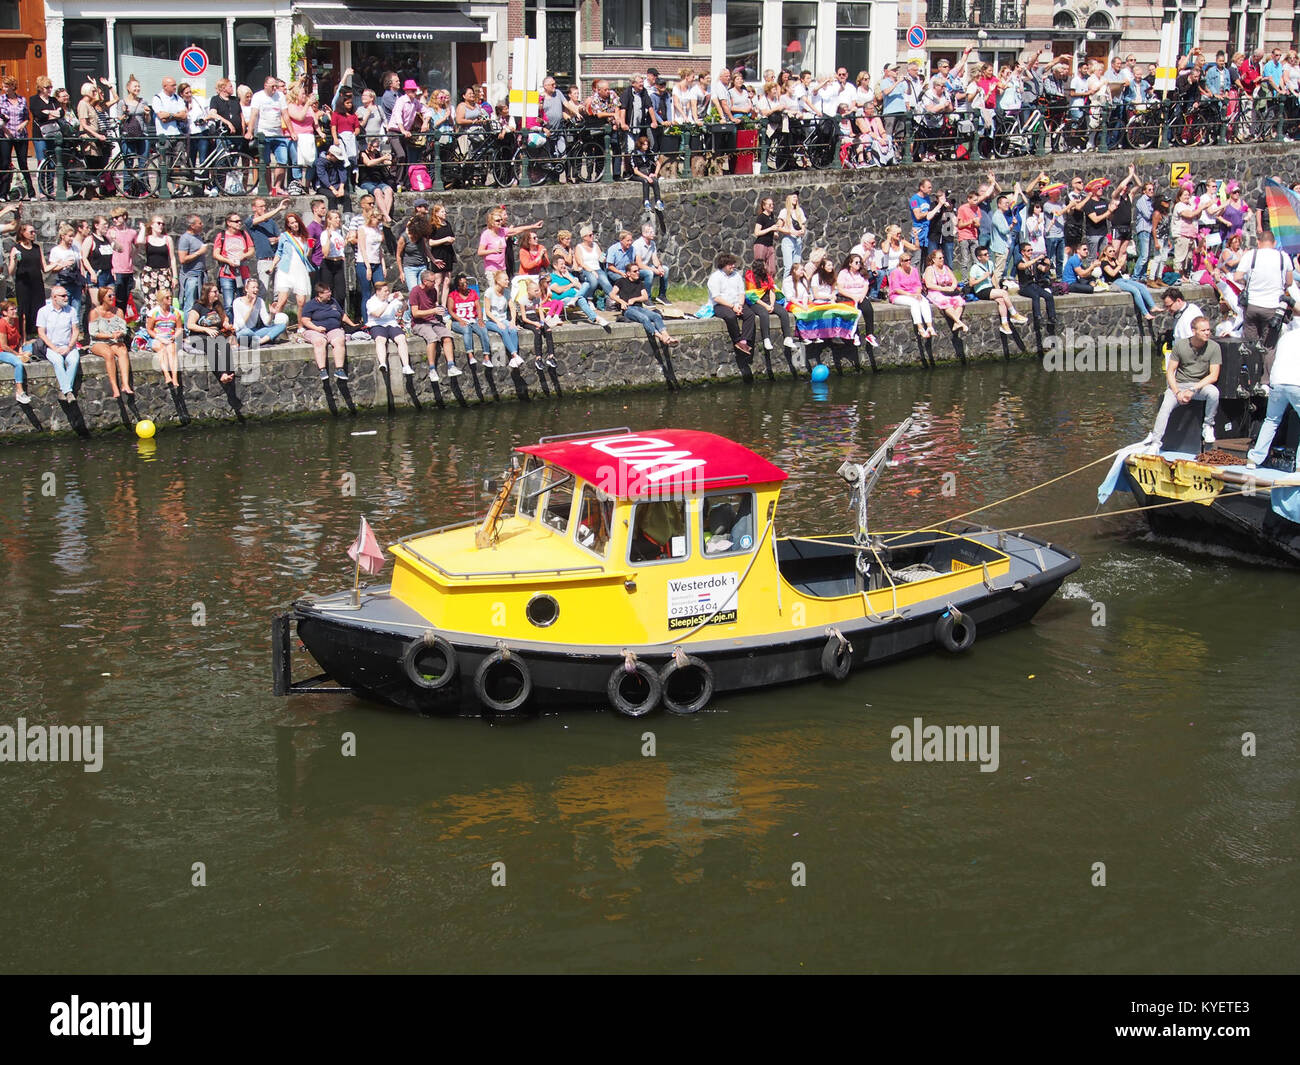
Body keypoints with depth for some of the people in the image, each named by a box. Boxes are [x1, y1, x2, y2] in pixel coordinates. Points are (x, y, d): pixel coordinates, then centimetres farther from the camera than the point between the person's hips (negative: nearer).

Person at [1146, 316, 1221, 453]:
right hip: (1178, 385, 1)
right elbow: (1170, 371, -1)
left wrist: (1193, 389, -21)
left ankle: (1208, 425, -9)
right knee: (1165, 407, -25)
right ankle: (1156, 443, -19)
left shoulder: (1213, 347, -6)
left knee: (1213, 392, -33)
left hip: (1201, 385, -1)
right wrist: (1177, 392, -15)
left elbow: (1214, 375, -10)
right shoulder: (1180, 345, -4)